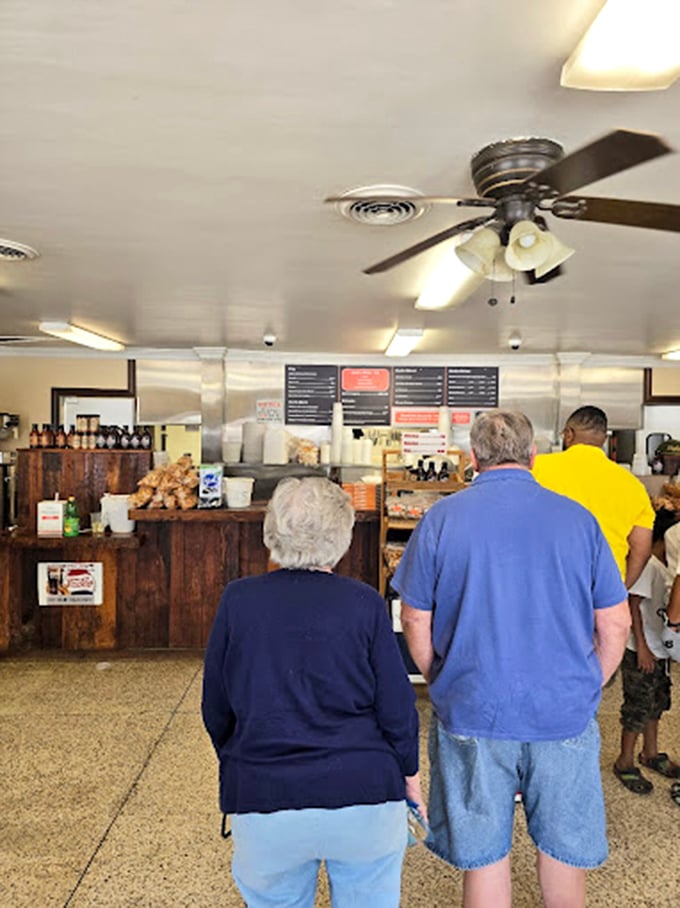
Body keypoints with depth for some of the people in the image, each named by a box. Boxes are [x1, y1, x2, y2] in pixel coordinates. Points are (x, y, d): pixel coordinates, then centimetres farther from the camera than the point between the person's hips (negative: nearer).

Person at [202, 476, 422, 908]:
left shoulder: (239, 600, -7)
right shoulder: (364, 603, -11)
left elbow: (216, 708, 3)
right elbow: (396, 706, -6)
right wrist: (410, 775, 12)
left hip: (261, 797, 1)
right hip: (363, 794, 0)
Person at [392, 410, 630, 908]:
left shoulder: (441, 518, -8)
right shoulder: (577, 518, -4)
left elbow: (416, 624, -4)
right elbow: (616, 624, 0)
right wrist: (587, 690, 14)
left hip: (473, 715, -1)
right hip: (565, 716, 2)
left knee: (484, 856, 16)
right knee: (564, 848, 22)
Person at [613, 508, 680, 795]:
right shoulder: (647, 564, -19)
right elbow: (633, 606, -21)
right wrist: (642, 646, -22)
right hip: (641, 651, -9)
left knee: (657, 703, 21)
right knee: (638, 707, 1)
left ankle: (650, 753, 37)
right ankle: (625, 762, 15)